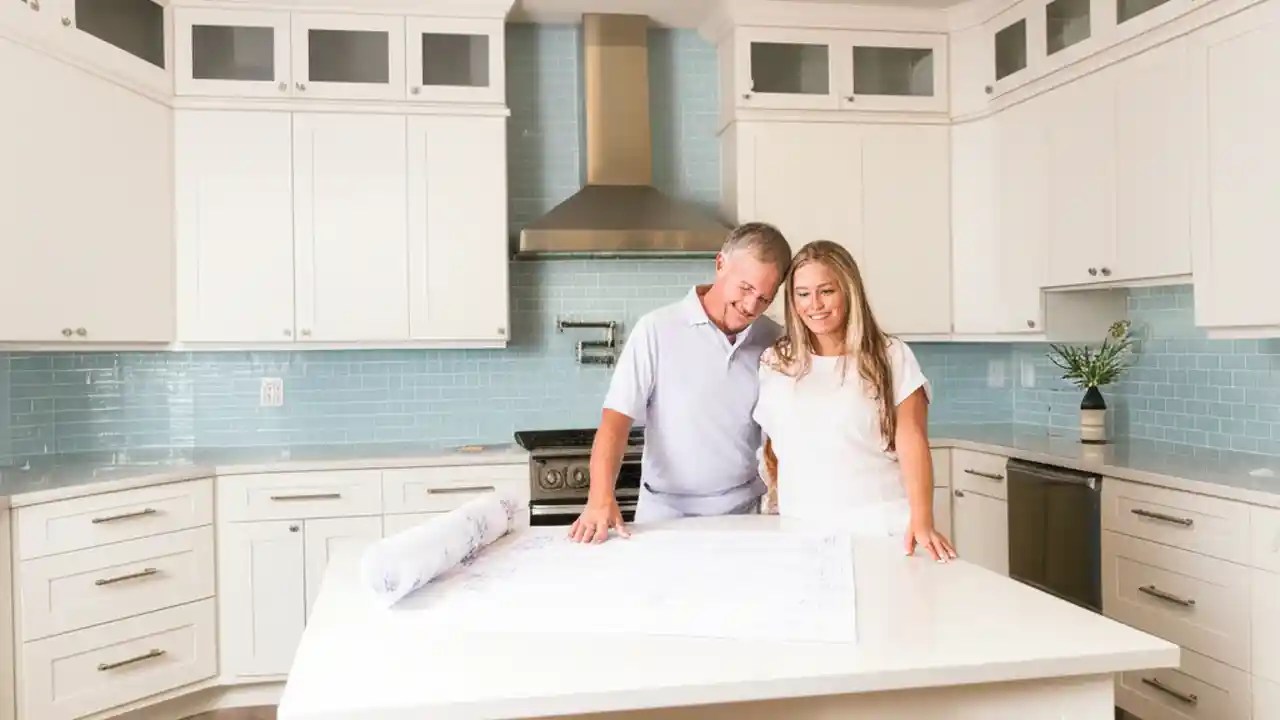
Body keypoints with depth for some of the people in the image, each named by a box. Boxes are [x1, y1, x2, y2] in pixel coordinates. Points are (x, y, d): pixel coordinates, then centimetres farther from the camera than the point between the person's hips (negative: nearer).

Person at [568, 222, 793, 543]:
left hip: (746, 512, 3)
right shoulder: (657, 330, -8)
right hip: (666, 513, -2)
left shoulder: (775, 341, 2)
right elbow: (617, 417, -11)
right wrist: (601, 499, -23)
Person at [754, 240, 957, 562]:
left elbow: (912, 442, -8)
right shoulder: (774, 362, 7)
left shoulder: (892, 357, 0)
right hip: (800, 530, 2)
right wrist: (773, 508, 8)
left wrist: (922, 522, -19)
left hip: (880, 527, -2)